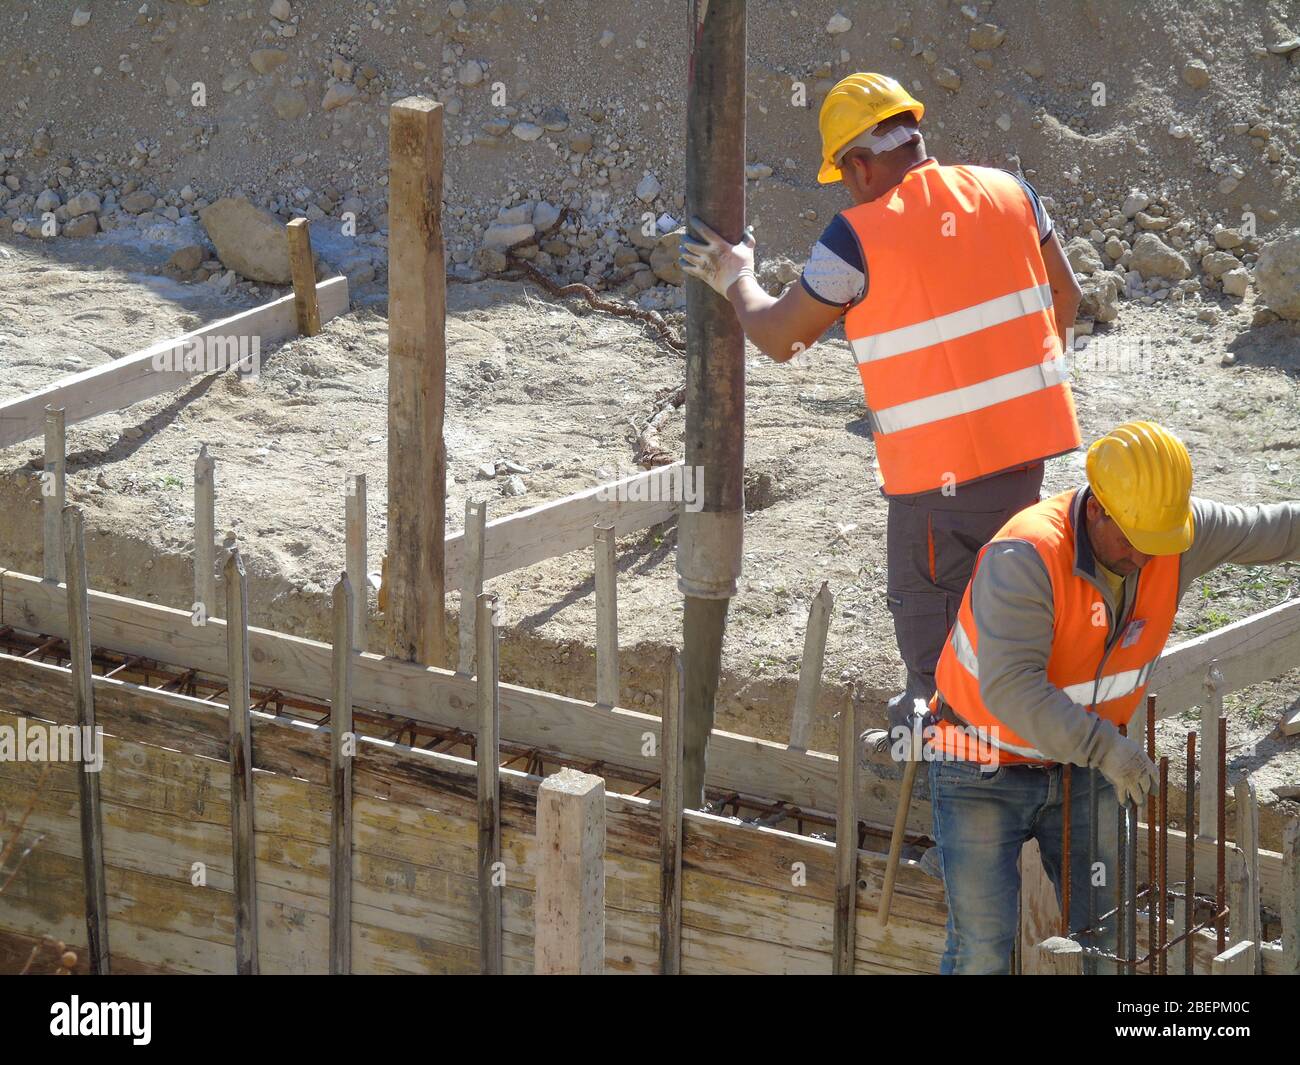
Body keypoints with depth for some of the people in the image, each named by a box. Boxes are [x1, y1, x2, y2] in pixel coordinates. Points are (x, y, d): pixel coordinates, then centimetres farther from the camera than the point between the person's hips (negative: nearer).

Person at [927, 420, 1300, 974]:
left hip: (1080, 763, 6)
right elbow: (1010, 687, -39)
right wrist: (1106, 746, -45)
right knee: (982, 948, -9)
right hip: (985, 772, -6)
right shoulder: (1025, 558, -33)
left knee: (1105, 929, 4)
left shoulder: (1179, 531, -14)